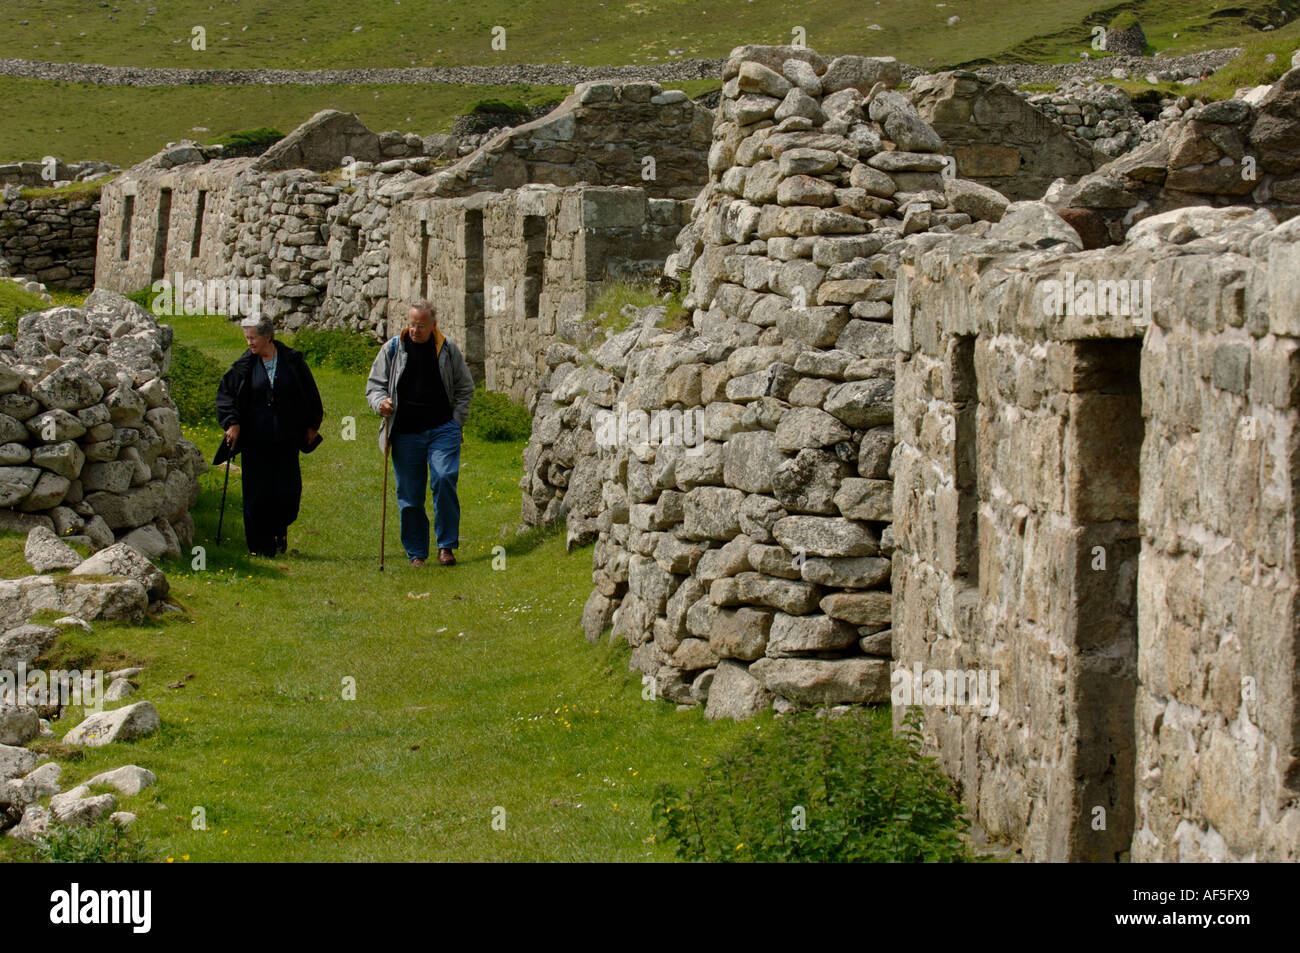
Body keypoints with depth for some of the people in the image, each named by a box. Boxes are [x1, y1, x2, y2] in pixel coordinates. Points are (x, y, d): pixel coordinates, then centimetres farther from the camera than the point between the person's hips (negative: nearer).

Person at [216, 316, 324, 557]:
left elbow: (310, 393, 8)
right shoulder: (245, 365, 0)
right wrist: (232, 422, -8)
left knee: (288, 492, -2)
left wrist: (312, 425, 9)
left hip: (286, 438, 0)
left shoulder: (292, 361, -1)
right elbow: (225, 393, 4)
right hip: (255, 440, 0)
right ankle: (262, 546, 6)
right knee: (257, 494, -2)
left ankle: (279, 530, 26)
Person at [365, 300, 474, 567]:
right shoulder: (392, 349, 6)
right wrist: (381, 403, -10)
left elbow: (465, 389, 14)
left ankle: (446, 545, -5)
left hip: (443, 430, -1)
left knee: (444, 480, -17)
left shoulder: (448, 349, 6)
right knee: (409, 494, 2)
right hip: (405, 433, 1)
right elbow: (374, 385, 12)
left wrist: (455, 423, 4)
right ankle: (416, 553, 12)